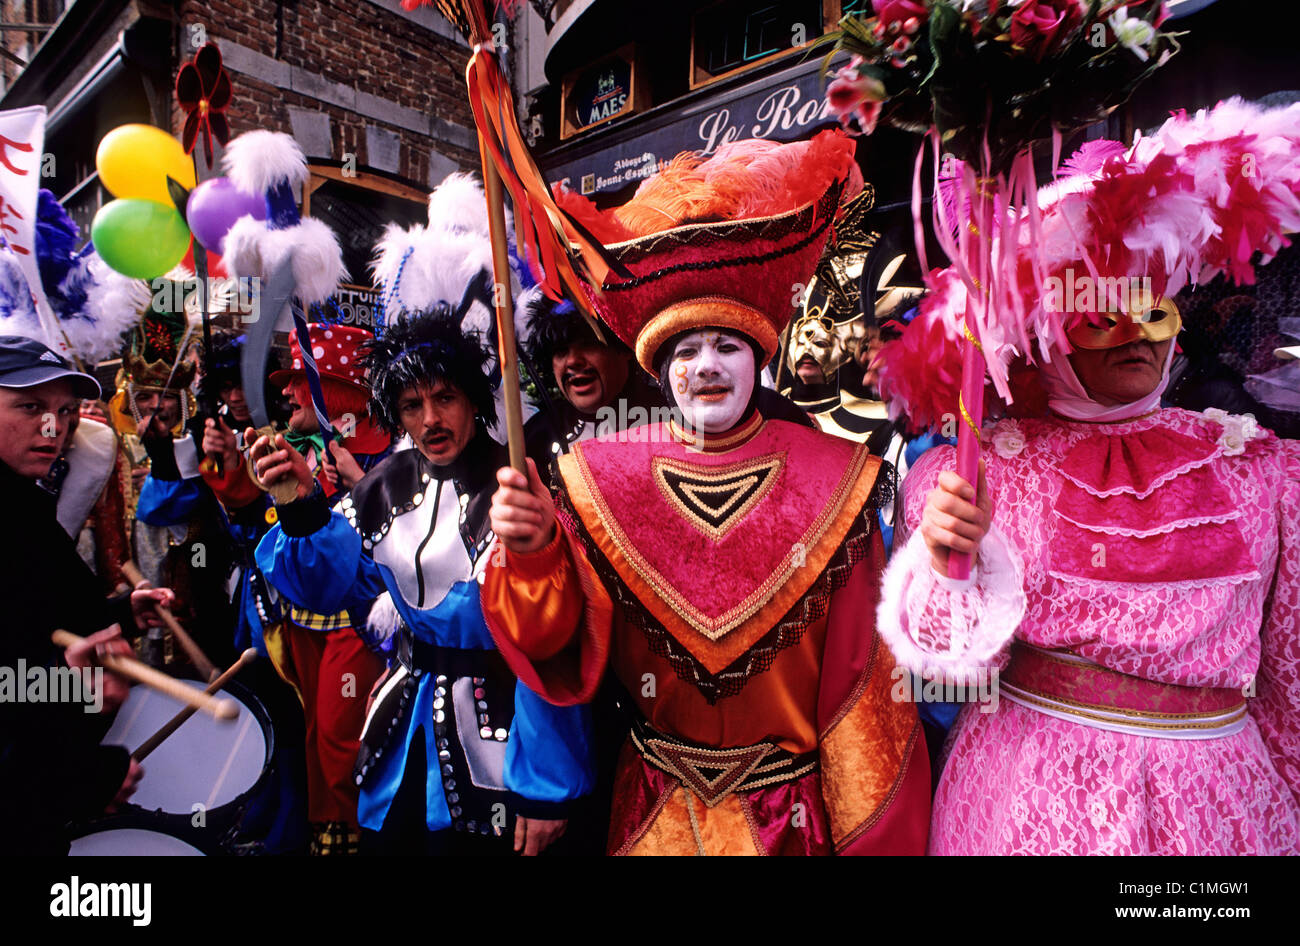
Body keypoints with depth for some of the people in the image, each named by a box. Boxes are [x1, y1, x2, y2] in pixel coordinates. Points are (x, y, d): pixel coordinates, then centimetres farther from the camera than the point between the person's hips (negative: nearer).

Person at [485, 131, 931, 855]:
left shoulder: (832, 481, -12)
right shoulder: (602, 481, -9)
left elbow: (862, 671, -8)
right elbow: (553, 645, -12)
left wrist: (875, 833, -4)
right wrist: (532, 552, -30)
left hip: (791, 811, -1)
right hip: (658, 811, 2)